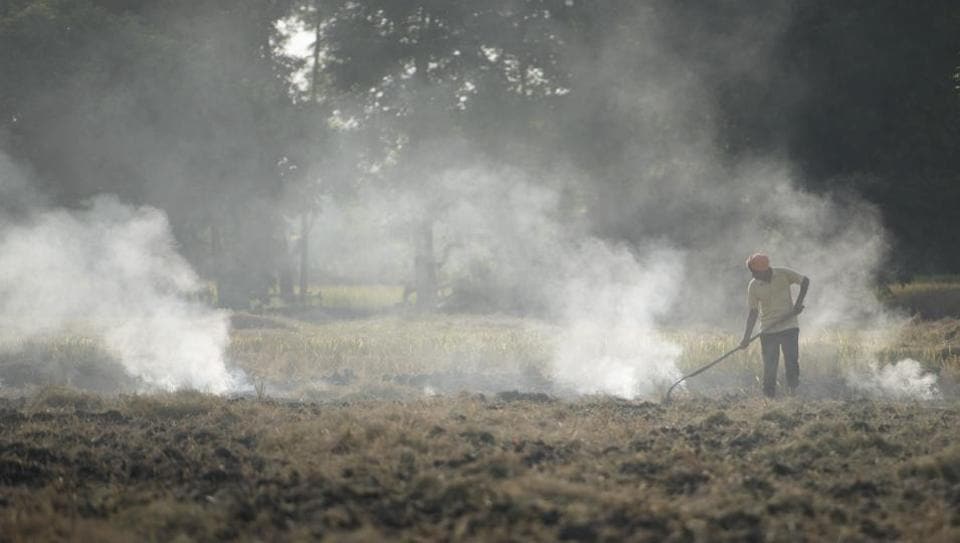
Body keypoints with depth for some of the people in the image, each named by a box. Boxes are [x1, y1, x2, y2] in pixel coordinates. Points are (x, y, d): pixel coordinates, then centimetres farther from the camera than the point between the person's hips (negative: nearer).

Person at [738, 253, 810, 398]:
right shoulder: (753, 286, -4)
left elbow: (805, 281, 3)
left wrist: (799, 303, -9)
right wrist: (746, 337, -6)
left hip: (789, 327, -1)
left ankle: (793, 390, 5)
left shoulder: (784, 274, -7)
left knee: (792, 362, -5)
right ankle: (769, 397, 4)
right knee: (769, 366, -2)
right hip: (768, 330, 1)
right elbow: (753, 312, -1)